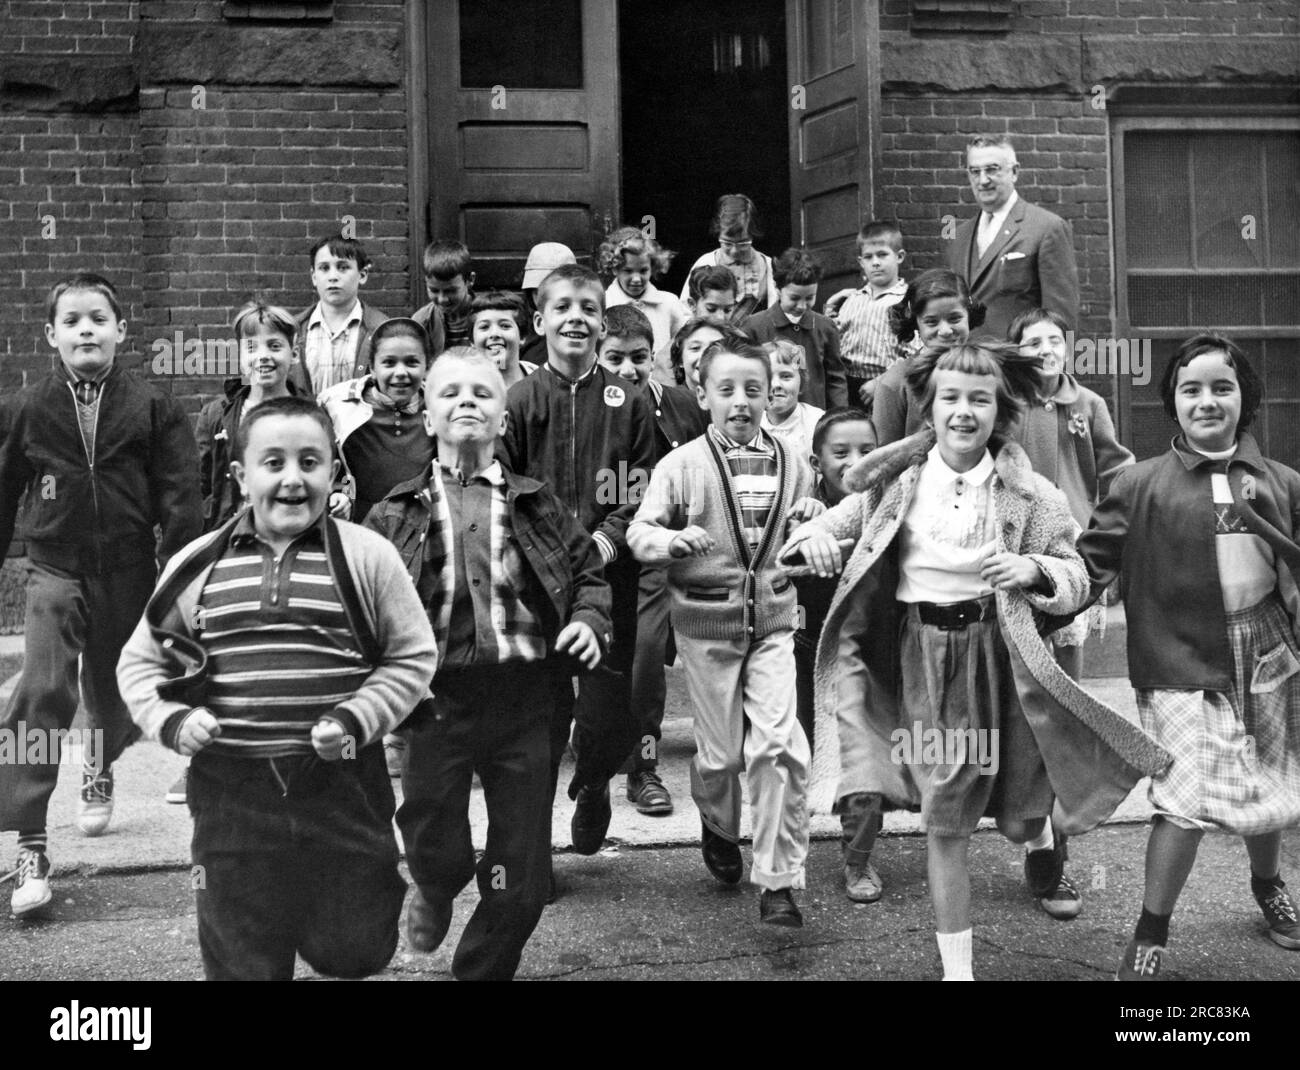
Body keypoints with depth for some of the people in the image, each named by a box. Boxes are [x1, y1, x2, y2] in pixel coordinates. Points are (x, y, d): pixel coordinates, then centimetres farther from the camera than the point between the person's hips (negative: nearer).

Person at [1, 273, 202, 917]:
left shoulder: (152, 409, -4)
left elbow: (180, 499, -6)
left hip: (128, 575, 1)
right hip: (55, 572, 0)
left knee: (117, 700, 15)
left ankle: (99, 768, 52)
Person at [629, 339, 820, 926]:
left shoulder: (790, 463, 6)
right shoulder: (681, 465, -4)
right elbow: (639, 533, -7)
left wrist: (810, 521, -4)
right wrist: (674, 539, -28)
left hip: (773, 620, 2)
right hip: (706, 623, -2)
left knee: (780, 747, -10)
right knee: (722, 751, 6)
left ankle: (778, 881, 0)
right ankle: (719, 828, 40)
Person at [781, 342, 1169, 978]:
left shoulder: (1024, 491, -4)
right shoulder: (899, 478, -1)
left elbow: (1077, 581, 0)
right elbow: (845, 516, 13)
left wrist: (1033, 569, -20)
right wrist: (815, 535, -8)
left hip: (999, 650, -1)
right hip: (922, 652, 1)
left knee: (1015, 795, 6)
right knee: (943, 820, 5)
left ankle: (1041, 841, 47)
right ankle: (956, 965, 18)